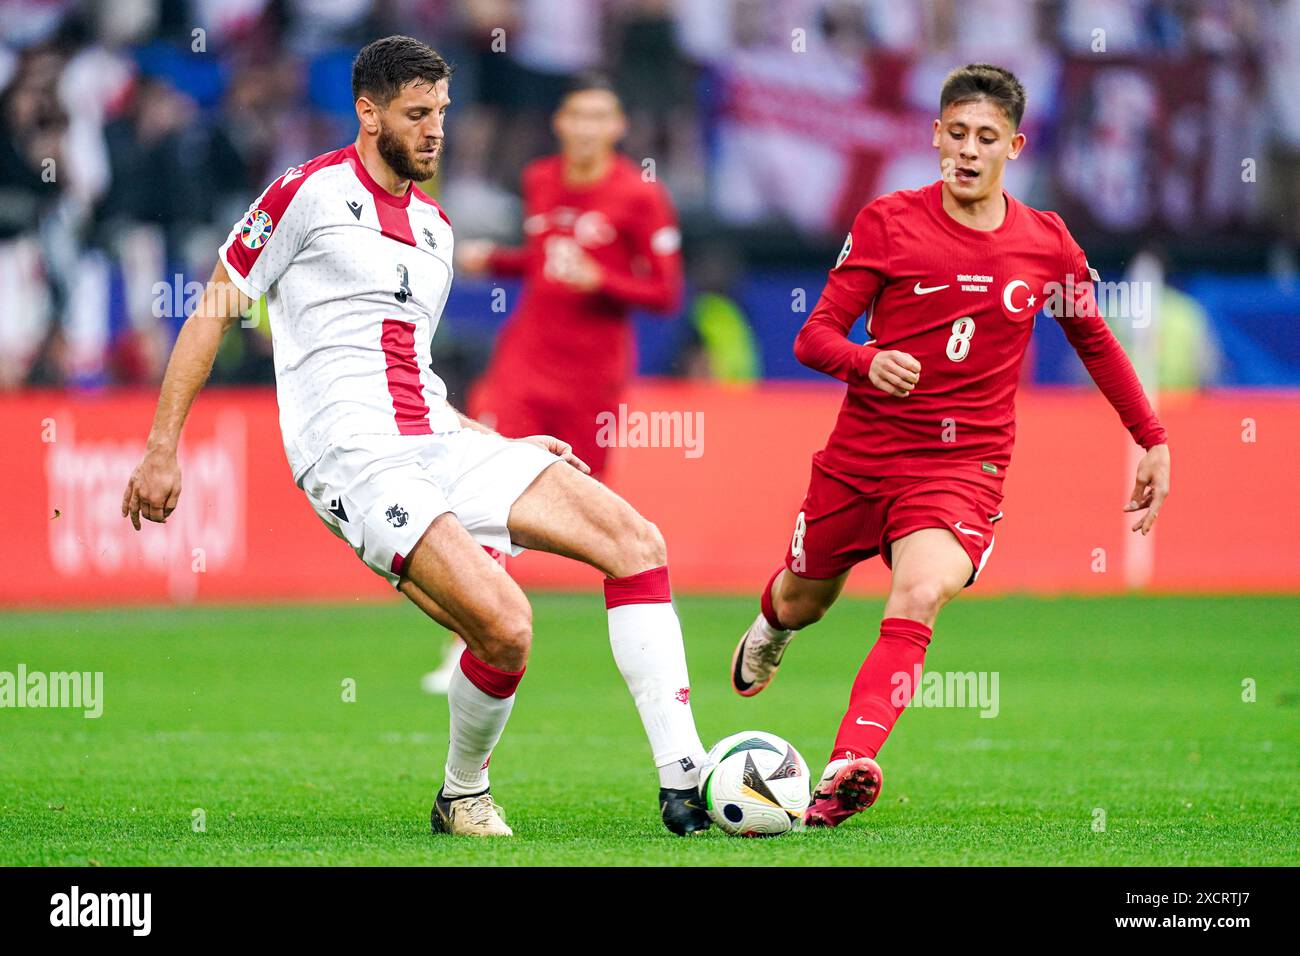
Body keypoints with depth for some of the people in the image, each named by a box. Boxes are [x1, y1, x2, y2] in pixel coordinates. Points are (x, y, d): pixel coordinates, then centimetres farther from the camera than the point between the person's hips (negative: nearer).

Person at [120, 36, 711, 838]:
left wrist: (503, 447, 20)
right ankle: (464, 797, 3)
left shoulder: (435, 228, 21)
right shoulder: (309, 194, -1)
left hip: (440, 443, 8)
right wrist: (163, 449, -3)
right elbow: (212, 315, 1)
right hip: (354, 461, -8)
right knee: (505, 627, -25)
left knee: (635, 539, -7)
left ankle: (683, 779, -9)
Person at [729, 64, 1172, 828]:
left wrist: (1152, 439, 18)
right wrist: (867, 362, -28)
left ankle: (845, 772, -40)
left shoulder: (1047, 243, 1)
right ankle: (770, 629, 59)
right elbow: (815, 335, -6)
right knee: (804, 600, 19)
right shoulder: (888, 222, -5)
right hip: (861, 453, 1)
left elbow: (1093, 340, 18)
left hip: (966, 464, -1)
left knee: (919, 599, -28)